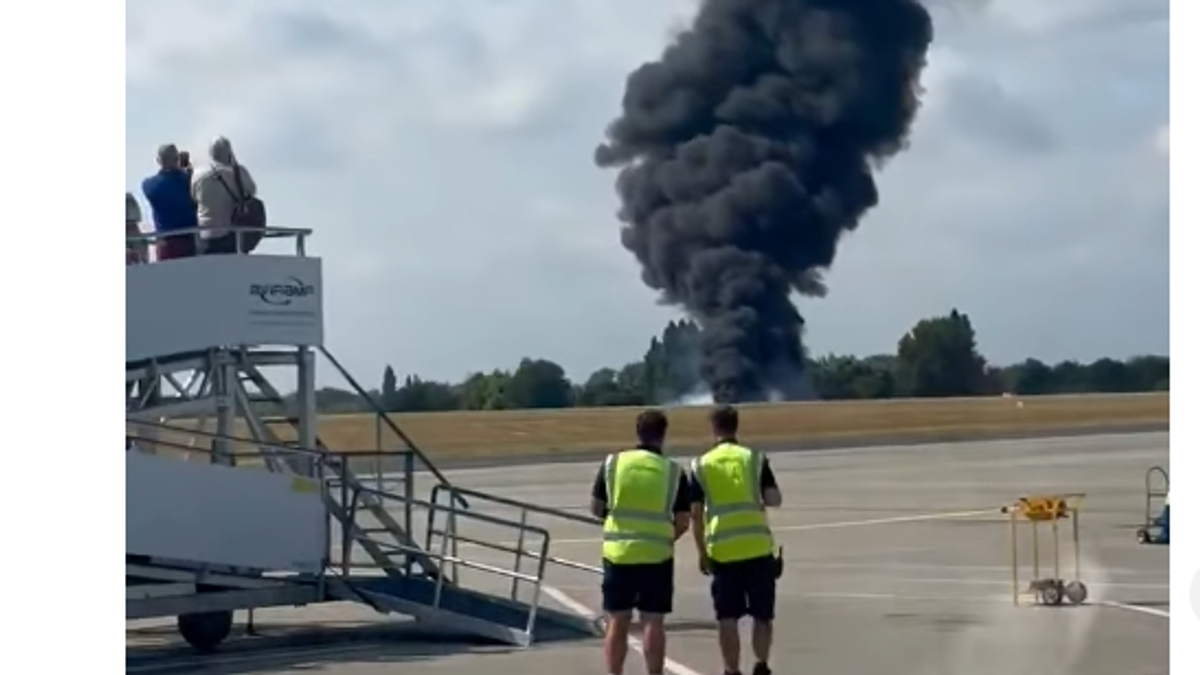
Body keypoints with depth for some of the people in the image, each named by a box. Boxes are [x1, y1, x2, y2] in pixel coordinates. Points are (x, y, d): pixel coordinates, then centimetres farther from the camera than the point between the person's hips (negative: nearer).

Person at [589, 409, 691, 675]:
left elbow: (596, 508, 1)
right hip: (657, 555, -1)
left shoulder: (612, 463, -2)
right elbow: (682, 523, -2)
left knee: (617, 621, 8)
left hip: (618, 552, 1)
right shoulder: (674, 471, -3)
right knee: (652, 621, 4)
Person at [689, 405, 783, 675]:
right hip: (758, 548, 0)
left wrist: (702, 553, 11)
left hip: (722, 551, 0)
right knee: (762, 615, 11)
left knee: (727, 619, 7)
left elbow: (696, 514, 2)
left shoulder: (701, 465, 3)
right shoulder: (755, 458, 2)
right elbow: (775, 500, -5)